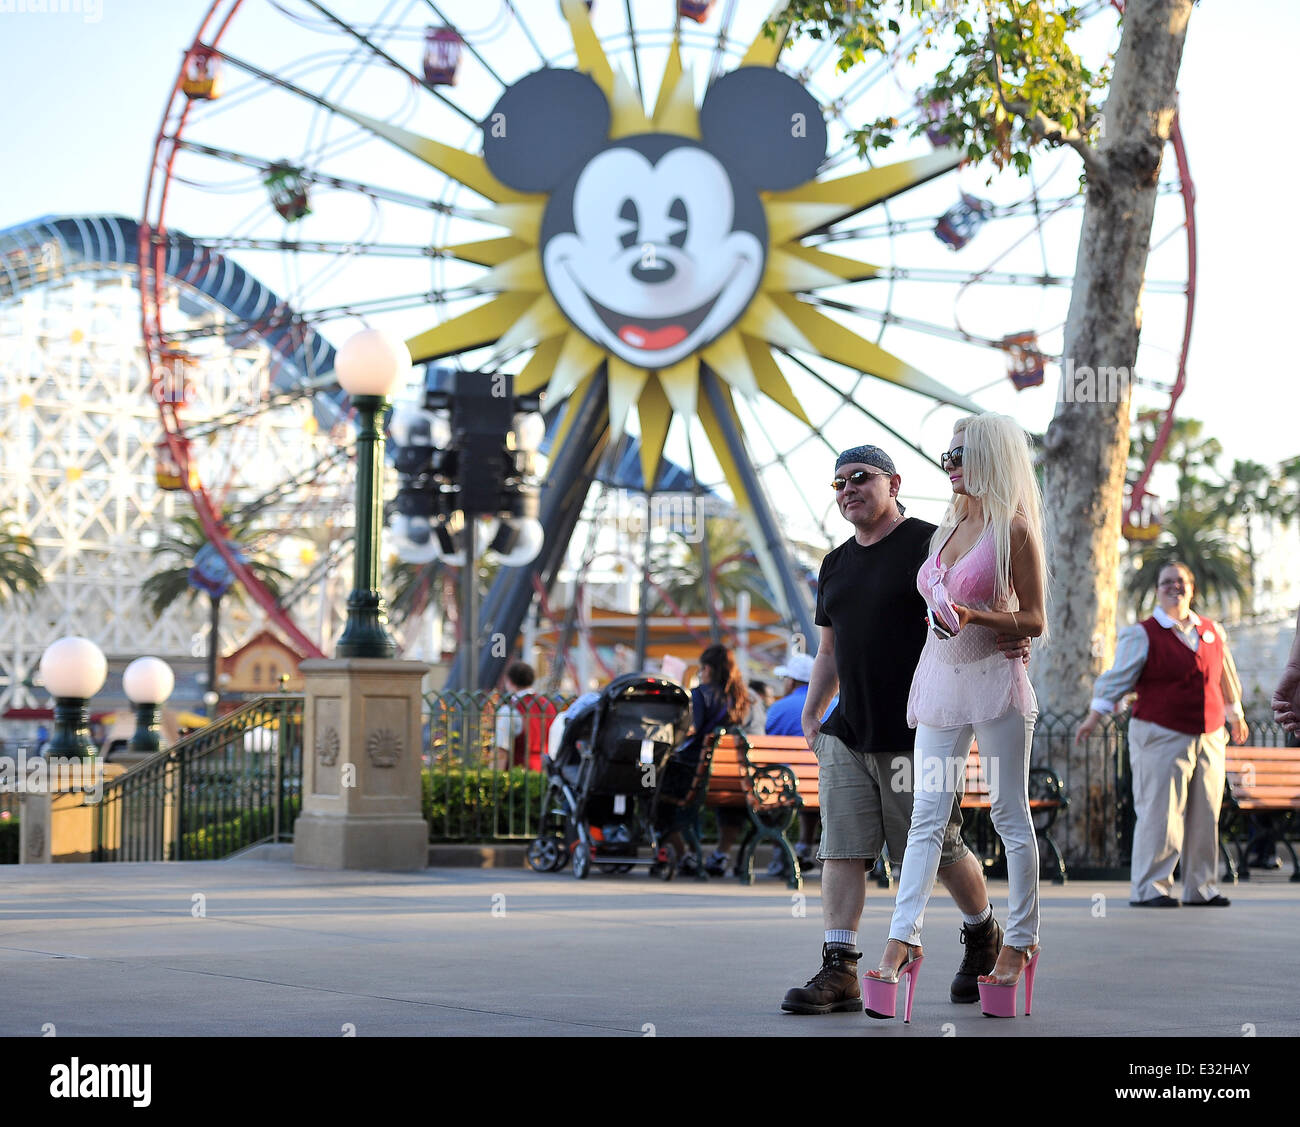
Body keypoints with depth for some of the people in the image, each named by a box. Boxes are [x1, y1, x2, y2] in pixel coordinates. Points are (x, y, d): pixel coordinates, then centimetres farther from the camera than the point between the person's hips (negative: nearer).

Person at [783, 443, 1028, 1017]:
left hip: (917, 734, -6)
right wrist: (811, 713, 16)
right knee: (841, 849, -4)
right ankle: (839, 971, -5)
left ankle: (983, 936, 29)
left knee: (941, 850, 4)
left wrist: (1007, 641, -31)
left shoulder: (929, 544, -4)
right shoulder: (836, 565, 17)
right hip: (847, 735, 6)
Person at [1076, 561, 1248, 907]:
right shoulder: (1142, 635, -1)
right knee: (1160, 813, -9)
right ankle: (1149, 888, -3)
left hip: (1209, 739, 5)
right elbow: (1117, 677, -6)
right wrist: (1094, 716, -14)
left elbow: (1226, 677, 26)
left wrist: (1236, 716, 35)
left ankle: (1201, 888, 15)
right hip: (1162, 738, -5)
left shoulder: (1212, 632, 14)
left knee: (1205, 816, 6)